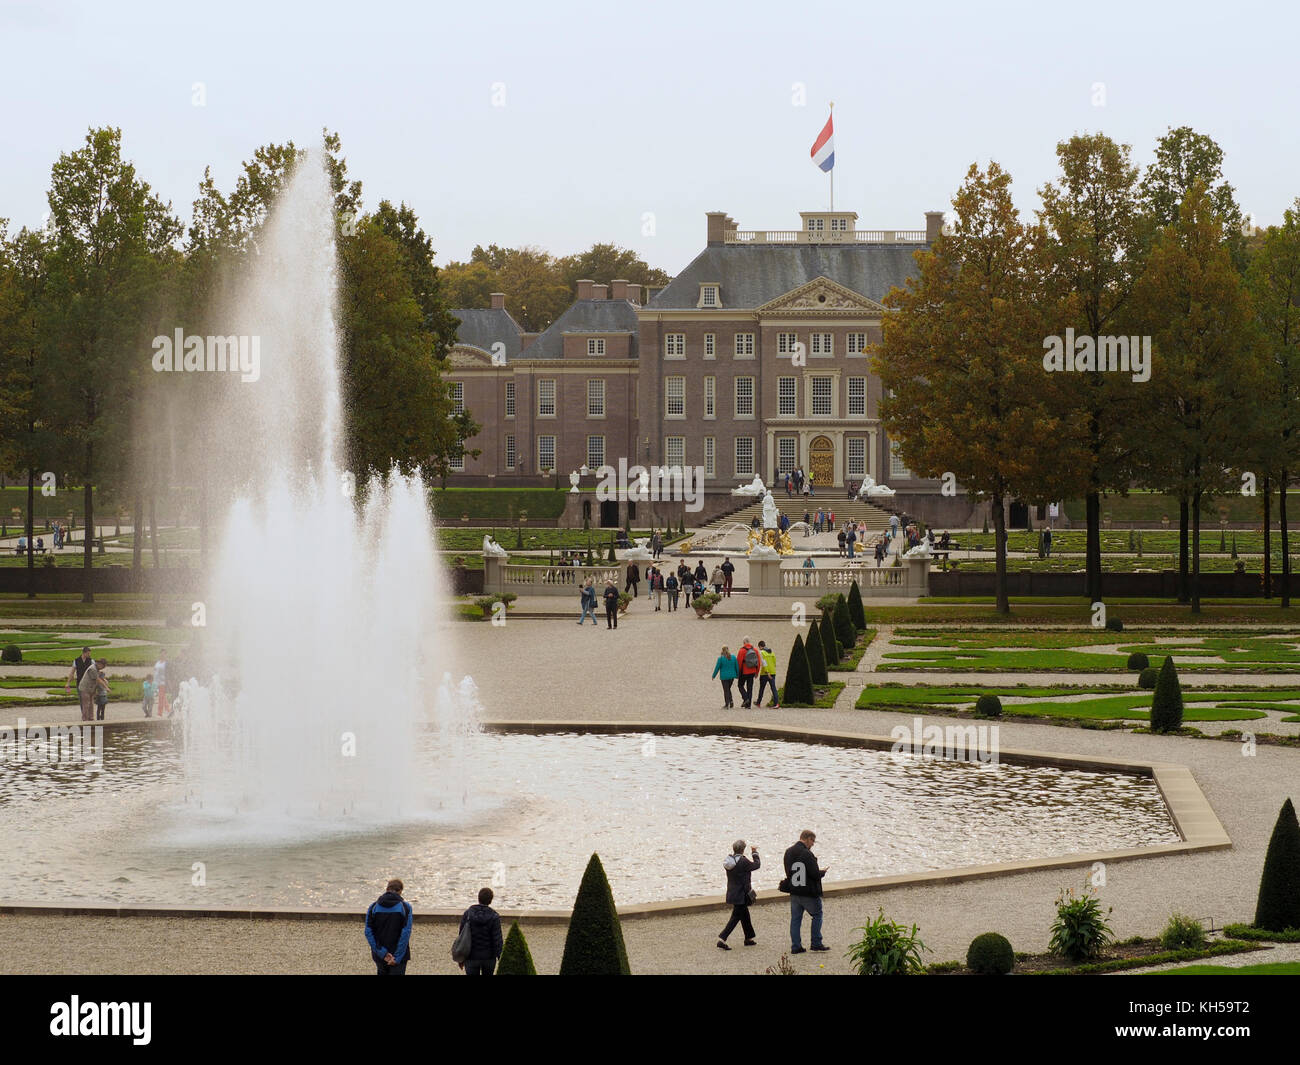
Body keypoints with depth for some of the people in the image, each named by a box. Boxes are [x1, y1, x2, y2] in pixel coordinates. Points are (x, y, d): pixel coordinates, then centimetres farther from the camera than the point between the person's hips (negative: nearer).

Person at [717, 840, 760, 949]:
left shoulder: (729, 860, 1)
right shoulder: (743, 862, -21)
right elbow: (757, 864, -5)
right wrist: (755, 853, 12)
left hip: (731, 893, 8)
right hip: (741, 895, -8)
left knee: (745, 915, 21)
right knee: (736, 917, -3)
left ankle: (749, 938, 33)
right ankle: (722, 939, -11)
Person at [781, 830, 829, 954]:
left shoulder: (788, 852, 6)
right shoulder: (807, 854, -19)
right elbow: (815, 874, -21)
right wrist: (823, 872, 2)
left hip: (794, 891, 7)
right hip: (808, 892, -7)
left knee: (795, 919, 10)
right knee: (817, 915, 9)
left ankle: (795, 946, 9)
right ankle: (816, 943, 9)